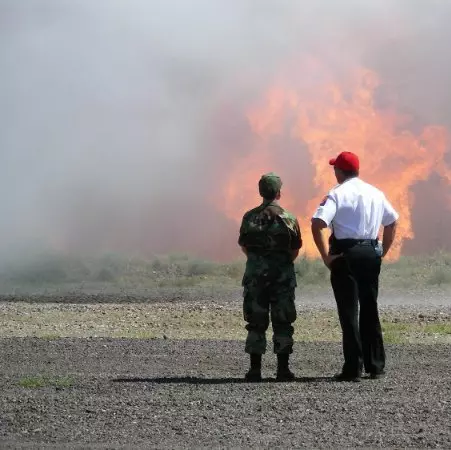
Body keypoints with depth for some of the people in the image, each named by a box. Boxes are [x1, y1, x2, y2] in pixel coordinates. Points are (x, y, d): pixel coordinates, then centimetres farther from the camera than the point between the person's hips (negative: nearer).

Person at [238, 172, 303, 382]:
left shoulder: (249, 218, -1)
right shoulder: (289, 219, -4)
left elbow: (243, 246, 8)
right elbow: (295, 250, 2)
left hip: (255, 275, 1)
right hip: (283, 277, -1)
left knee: (256, 323, 6)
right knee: (282, 323, 5)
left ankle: (255, 369, 4)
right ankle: (283, 369, 3)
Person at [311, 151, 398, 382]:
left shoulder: (337, 194, -8)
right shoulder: (376, 194, 10)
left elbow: (317, 224, -20)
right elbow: (392, 222, 17)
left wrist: (326, 256, -13)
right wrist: (383, 251, 18)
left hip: (345, 255, -5)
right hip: (371, 254, 5)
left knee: (348, 311, -1)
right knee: (370, 309, 16)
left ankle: (353, 369, -4)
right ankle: (376, 365, 20)